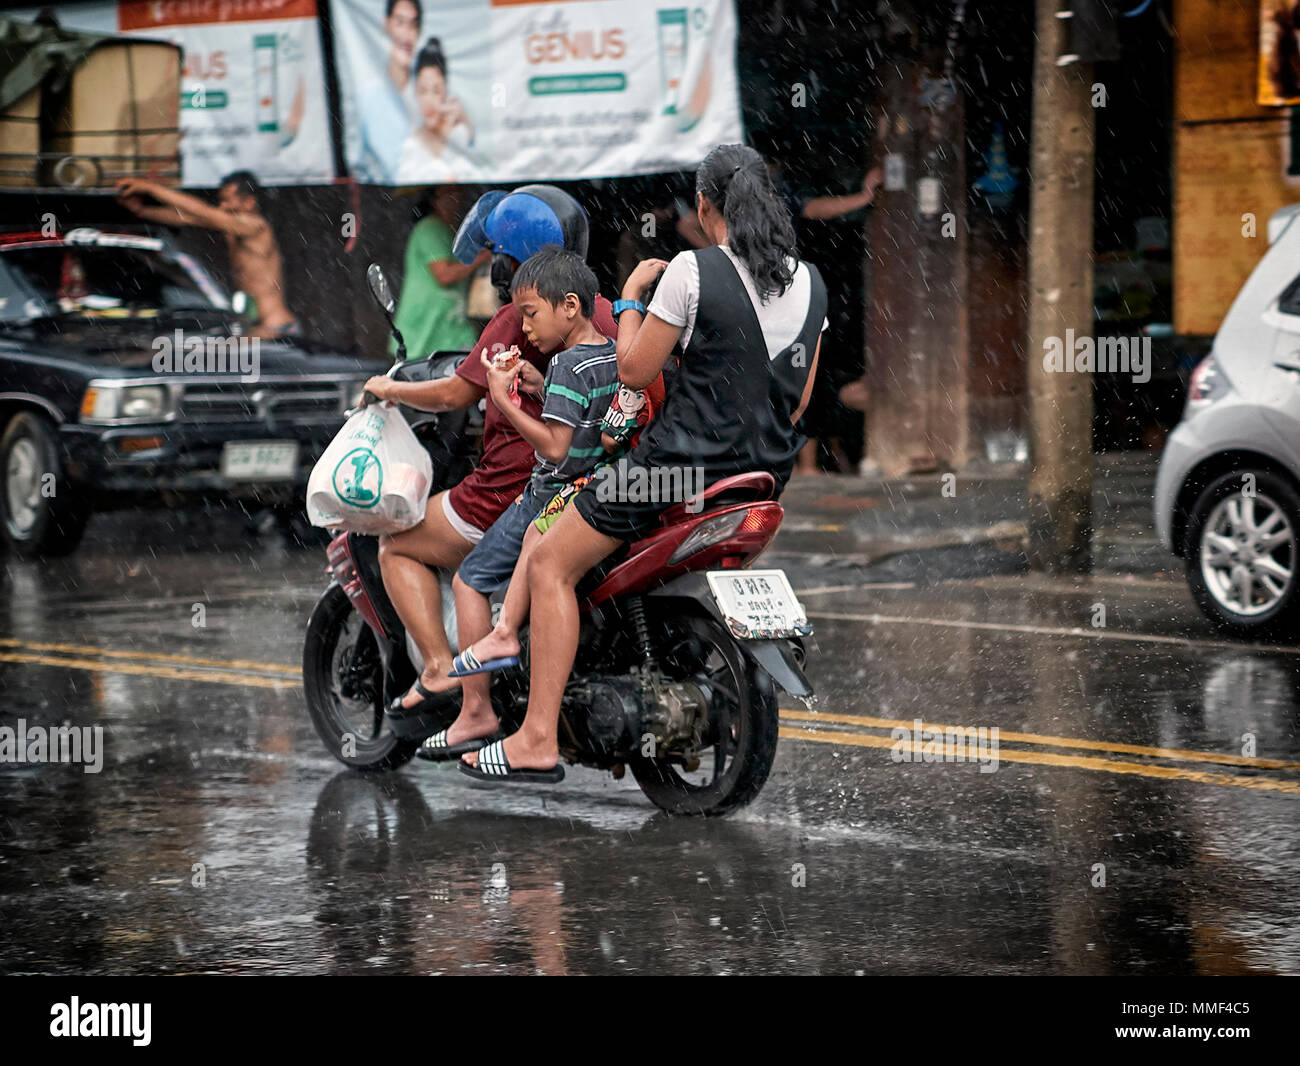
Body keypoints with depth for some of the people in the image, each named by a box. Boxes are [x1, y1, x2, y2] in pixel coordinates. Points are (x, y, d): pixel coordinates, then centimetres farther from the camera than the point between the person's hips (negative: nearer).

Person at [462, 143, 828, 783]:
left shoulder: (693, 271, -14)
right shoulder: (810, 283, 5)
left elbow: (634, 371, -8)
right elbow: (798, 399, 12)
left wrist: (630, 296, 6)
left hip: (687, 455, -7)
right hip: (768, 469, 7)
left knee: (551, 563, 3)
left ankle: (538, 740, -6)